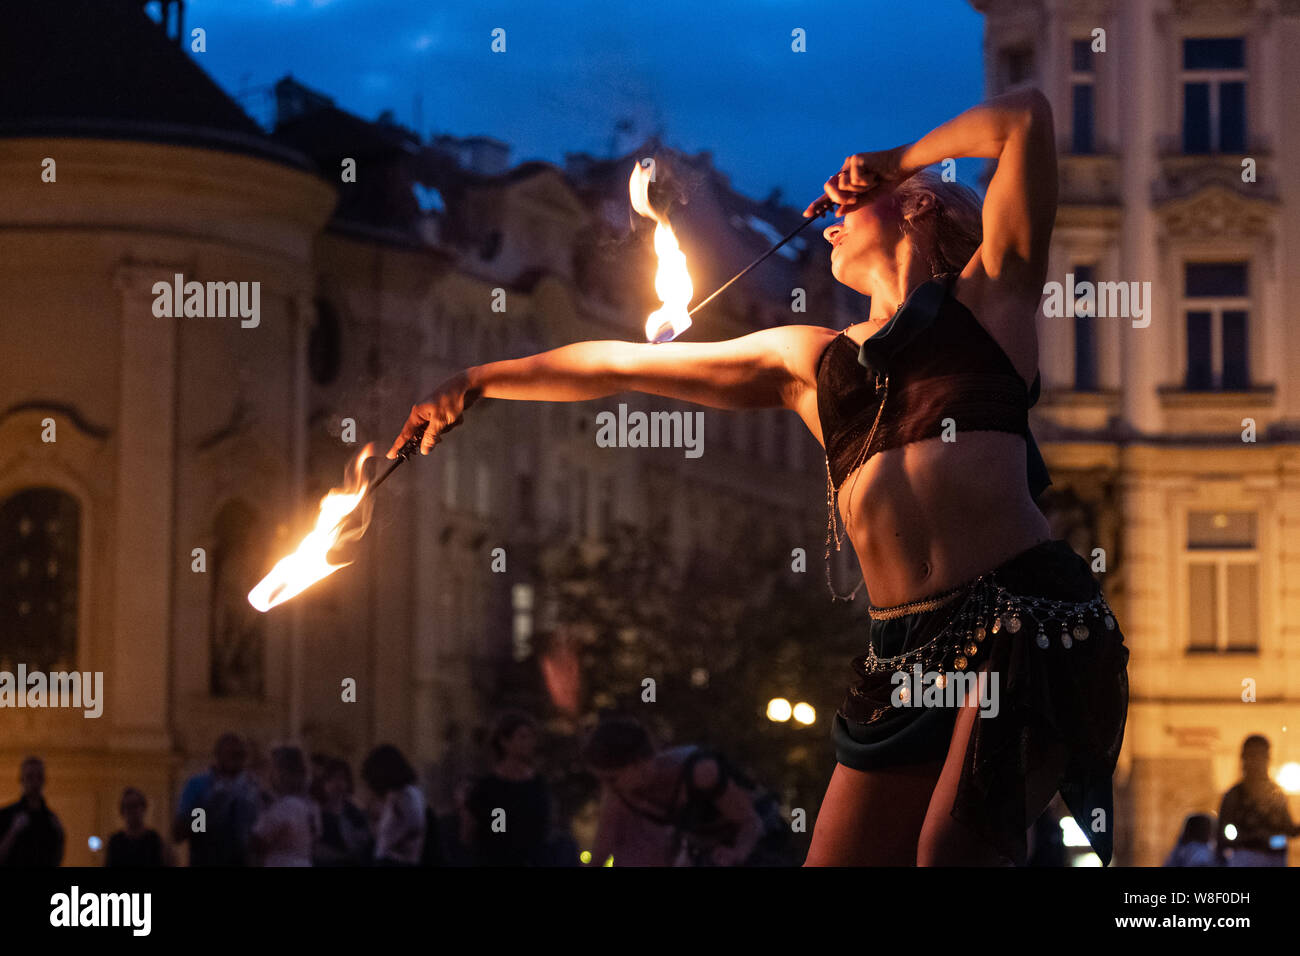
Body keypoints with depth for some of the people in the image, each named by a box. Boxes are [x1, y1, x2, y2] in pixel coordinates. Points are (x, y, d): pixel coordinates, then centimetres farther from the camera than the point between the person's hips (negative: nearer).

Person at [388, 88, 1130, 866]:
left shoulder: (990, 291, 15)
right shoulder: (811, 362, 26)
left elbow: (1028, 117, 6)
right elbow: (621, 364, 32)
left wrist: (895, 160, 19)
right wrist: (479, 383, 37)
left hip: (1027, 617, -5)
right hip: (905, 649, 5)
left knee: (951, 848, -22)